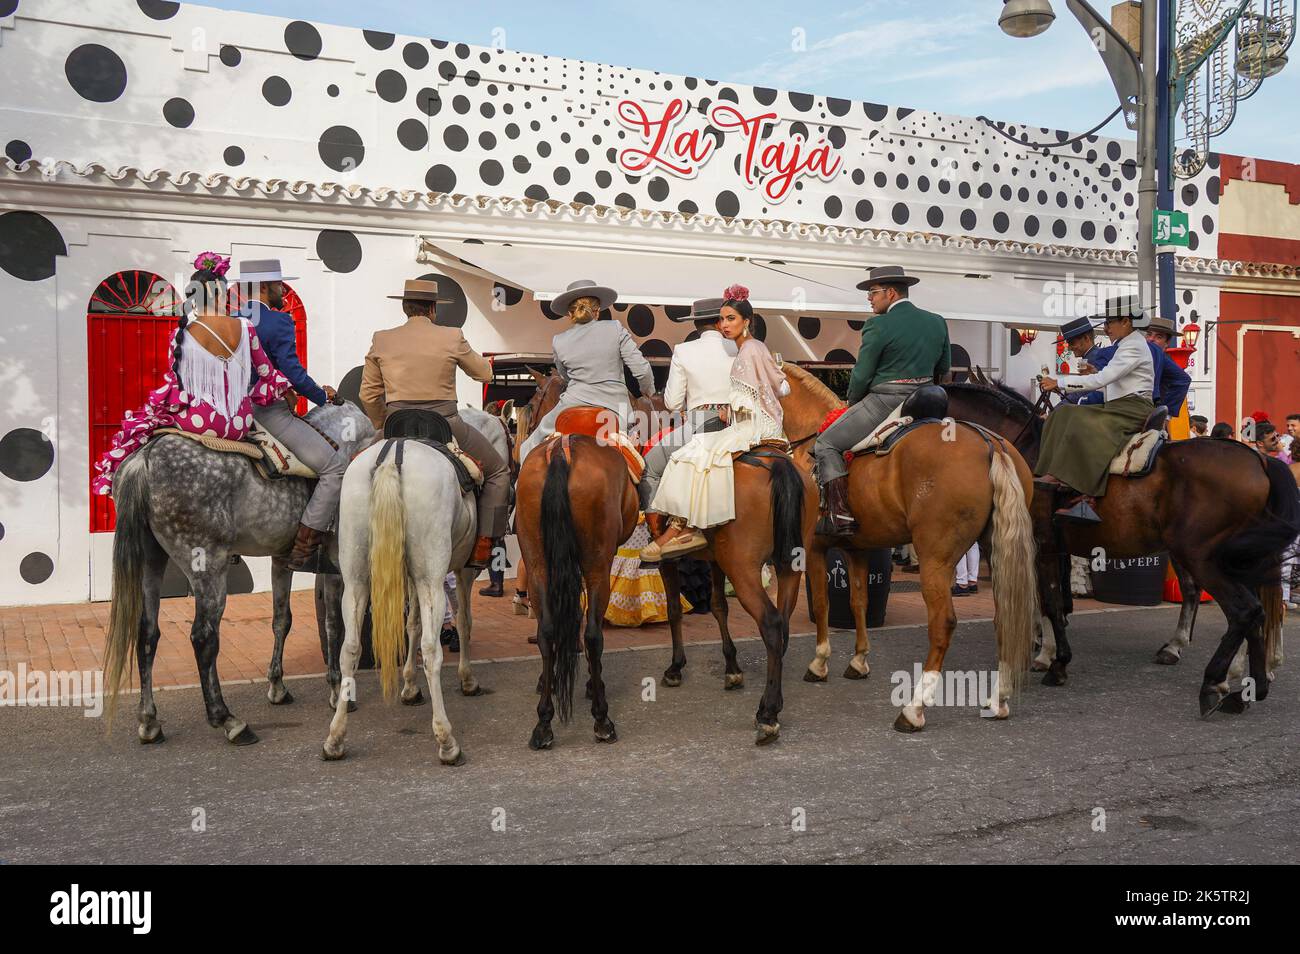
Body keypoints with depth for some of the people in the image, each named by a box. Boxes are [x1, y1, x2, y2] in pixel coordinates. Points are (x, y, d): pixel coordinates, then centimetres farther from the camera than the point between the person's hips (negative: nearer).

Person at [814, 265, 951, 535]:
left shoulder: (878, 326, -12)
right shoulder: (937, 322, 8)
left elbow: (861, 375, -9)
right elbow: (944, 367, 19)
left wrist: (852, 404, 9)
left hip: (884, 402, -7)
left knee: (826, 445, 1)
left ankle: (840, 516, -10)